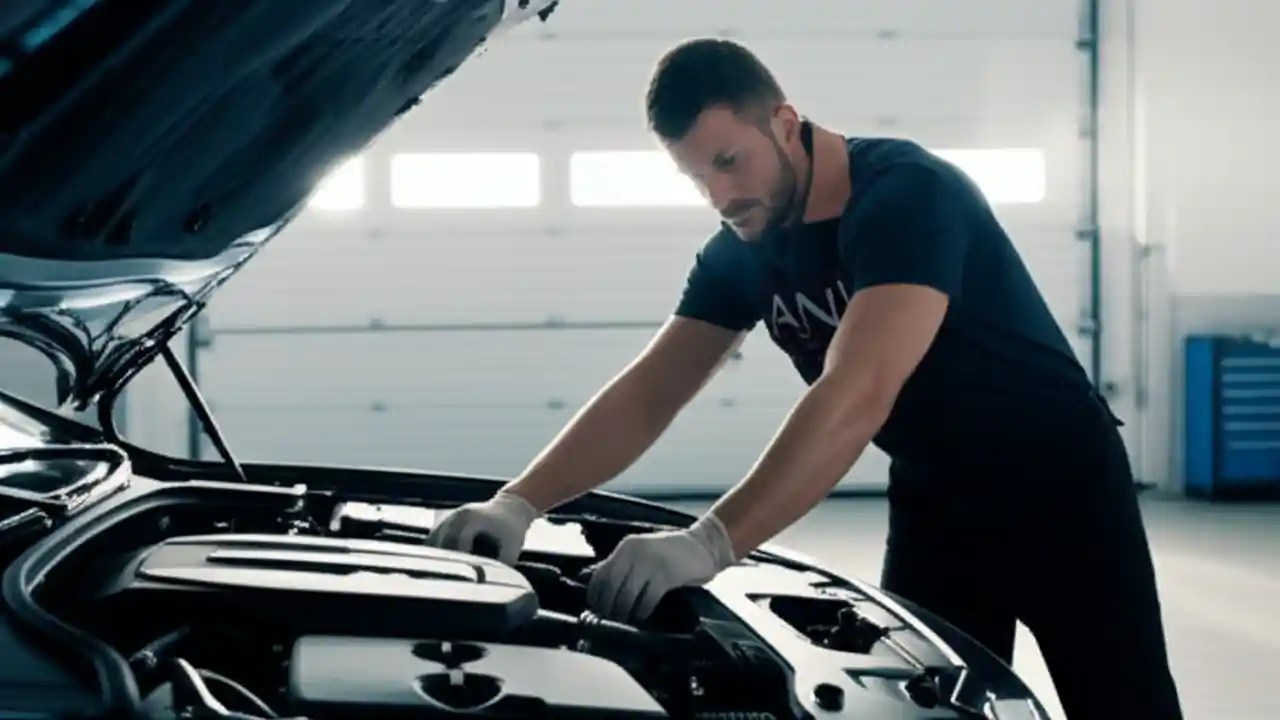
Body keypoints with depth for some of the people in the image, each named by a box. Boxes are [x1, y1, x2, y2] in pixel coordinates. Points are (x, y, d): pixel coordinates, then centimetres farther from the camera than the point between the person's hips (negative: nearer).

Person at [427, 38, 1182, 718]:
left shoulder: (908, 194, -28)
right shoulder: (742, 251, -4)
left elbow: (857, 396, -40)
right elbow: (645, 397, -3)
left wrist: (710, 542, -49)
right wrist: (518, 504, -19)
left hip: (1059, 486, -6)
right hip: (935, 500, 6)